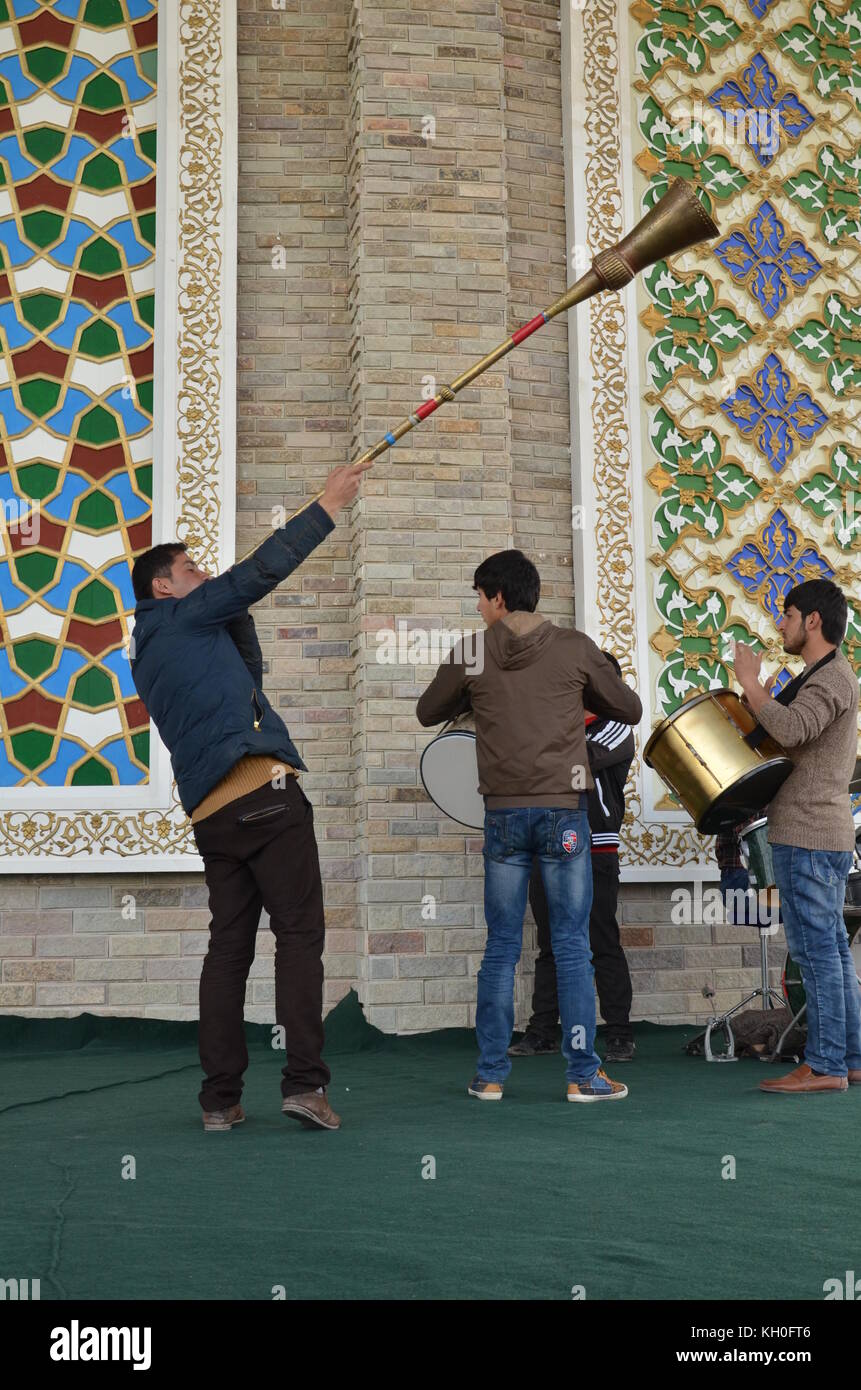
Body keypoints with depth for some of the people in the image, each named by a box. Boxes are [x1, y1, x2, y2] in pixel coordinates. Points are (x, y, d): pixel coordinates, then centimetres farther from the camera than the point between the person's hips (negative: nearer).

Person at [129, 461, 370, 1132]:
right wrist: (328, 506, 3)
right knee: (299, 932, -7)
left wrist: (237, 619, 19)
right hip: (263, 792, -8)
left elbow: (244, 678, 28)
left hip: (210, 812, 8)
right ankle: (305, 1081, -13)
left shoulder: (150, 654, 26)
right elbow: (263, 570, -1)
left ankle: (220, 1099, 4)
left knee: (230, 944, 7)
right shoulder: (180, 616, 4)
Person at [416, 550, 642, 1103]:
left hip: (503, 814, 1)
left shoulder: (471, 654, 2)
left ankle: (491, 1075, 12)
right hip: (564, 812, -1)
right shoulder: (575, 647, -1)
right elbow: (631, 710, 8)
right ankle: (584, 1074, 6)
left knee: (501, 948, 9)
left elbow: (428, 713, 15)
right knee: (572, 947, 4)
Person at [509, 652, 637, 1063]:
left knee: (603, 945, -4)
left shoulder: (616, 728, -1)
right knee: (550, 946, 10)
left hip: (594, 852, -6)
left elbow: (582, 759, -19)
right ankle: (543, 1031, 16)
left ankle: (621, 1035, 3)